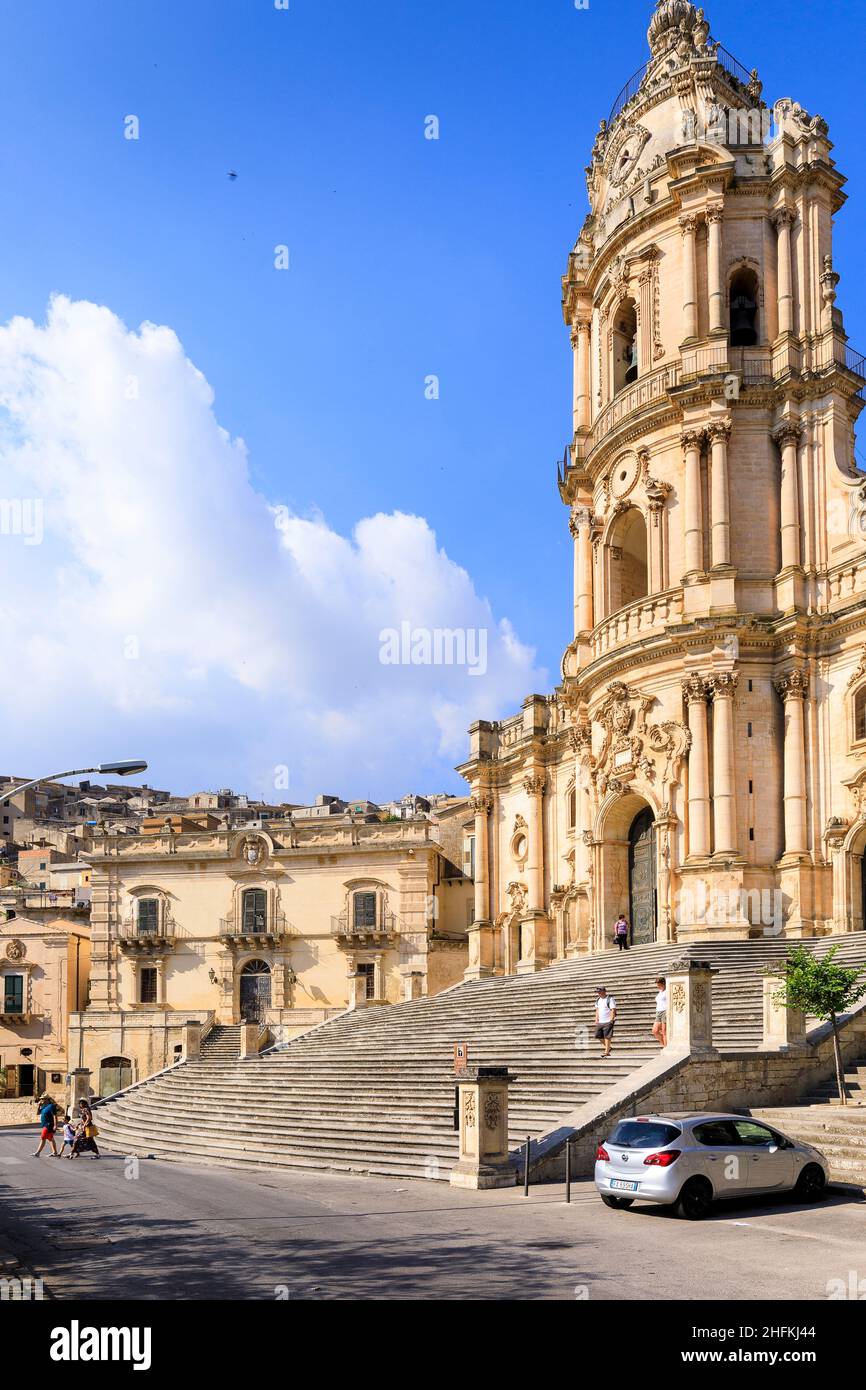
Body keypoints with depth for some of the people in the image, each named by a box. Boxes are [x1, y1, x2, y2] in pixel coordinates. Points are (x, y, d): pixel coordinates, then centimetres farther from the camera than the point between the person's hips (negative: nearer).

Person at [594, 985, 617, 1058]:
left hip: (608, 1021, -7)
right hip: (600, 1022, 7)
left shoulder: (610, 999, -10)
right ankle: (607, 1047, 25)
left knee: (607, 1036, -8)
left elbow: (613, 1010, -13)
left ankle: (607, 1052, -4)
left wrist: (611, 1020, -19)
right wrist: (596, 1019, 12)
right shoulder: (598, 1000, 13)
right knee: (598, 1036, 6)